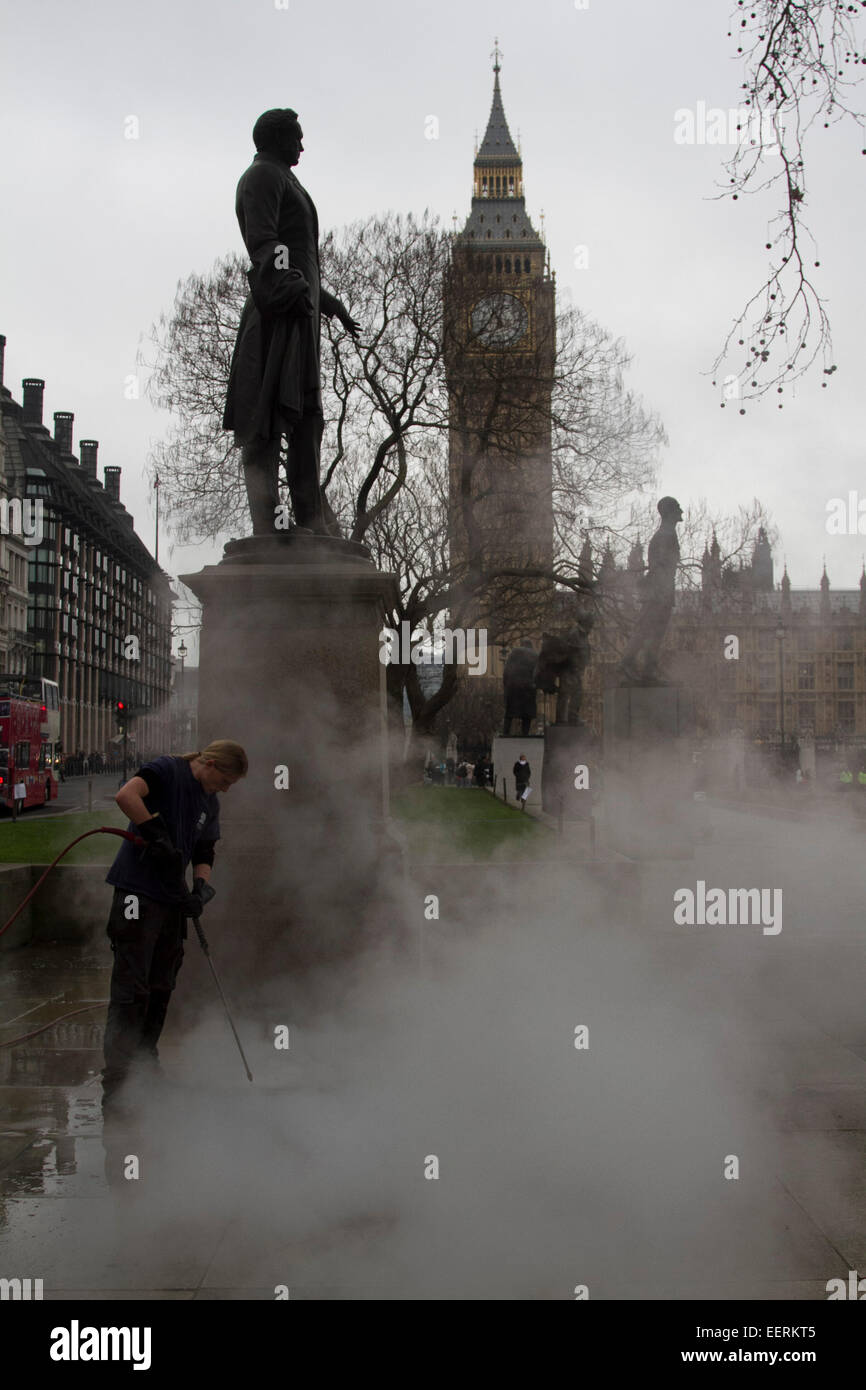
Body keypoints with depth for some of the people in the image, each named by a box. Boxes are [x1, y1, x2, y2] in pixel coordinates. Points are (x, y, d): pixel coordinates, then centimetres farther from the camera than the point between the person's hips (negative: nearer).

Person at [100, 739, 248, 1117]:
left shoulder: (210, 803, 17)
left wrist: (202, 887, -2)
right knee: (131, 991, -9)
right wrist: (157, 835, -24)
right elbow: (126, 795, -26)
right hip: (139, 894, -8)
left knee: (161, 990, 15)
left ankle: (146, 1064, 30)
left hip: (172, 901, 8)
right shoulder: (167, 771, -8)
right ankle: (114, 1089, -8)